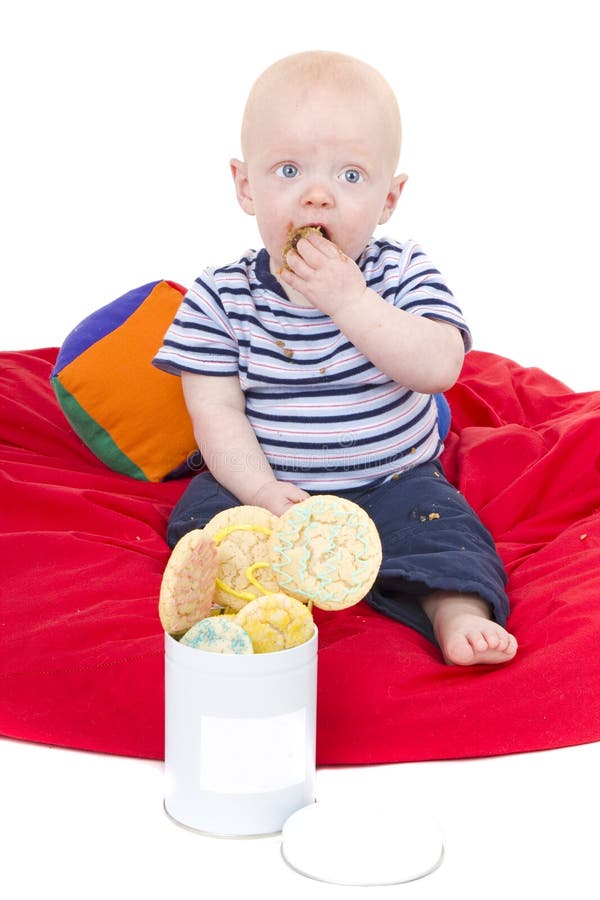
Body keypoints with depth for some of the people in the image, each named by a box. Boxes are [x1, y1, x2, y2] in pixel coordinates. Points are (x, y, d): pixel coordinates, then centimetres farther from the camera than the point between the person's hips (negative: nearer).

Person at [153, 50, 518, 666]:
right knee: (206, 514, -22)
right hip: (265, 482, 1)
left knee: (438, 520, -23)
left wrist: (349, 300, -28)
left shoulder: (402, 274, -7)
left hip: (393, 482, 0)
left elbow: (440, 367, -22)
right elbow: (216, 411, -10)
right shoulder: (221, 298, -7)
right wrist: (262, 491, -25)